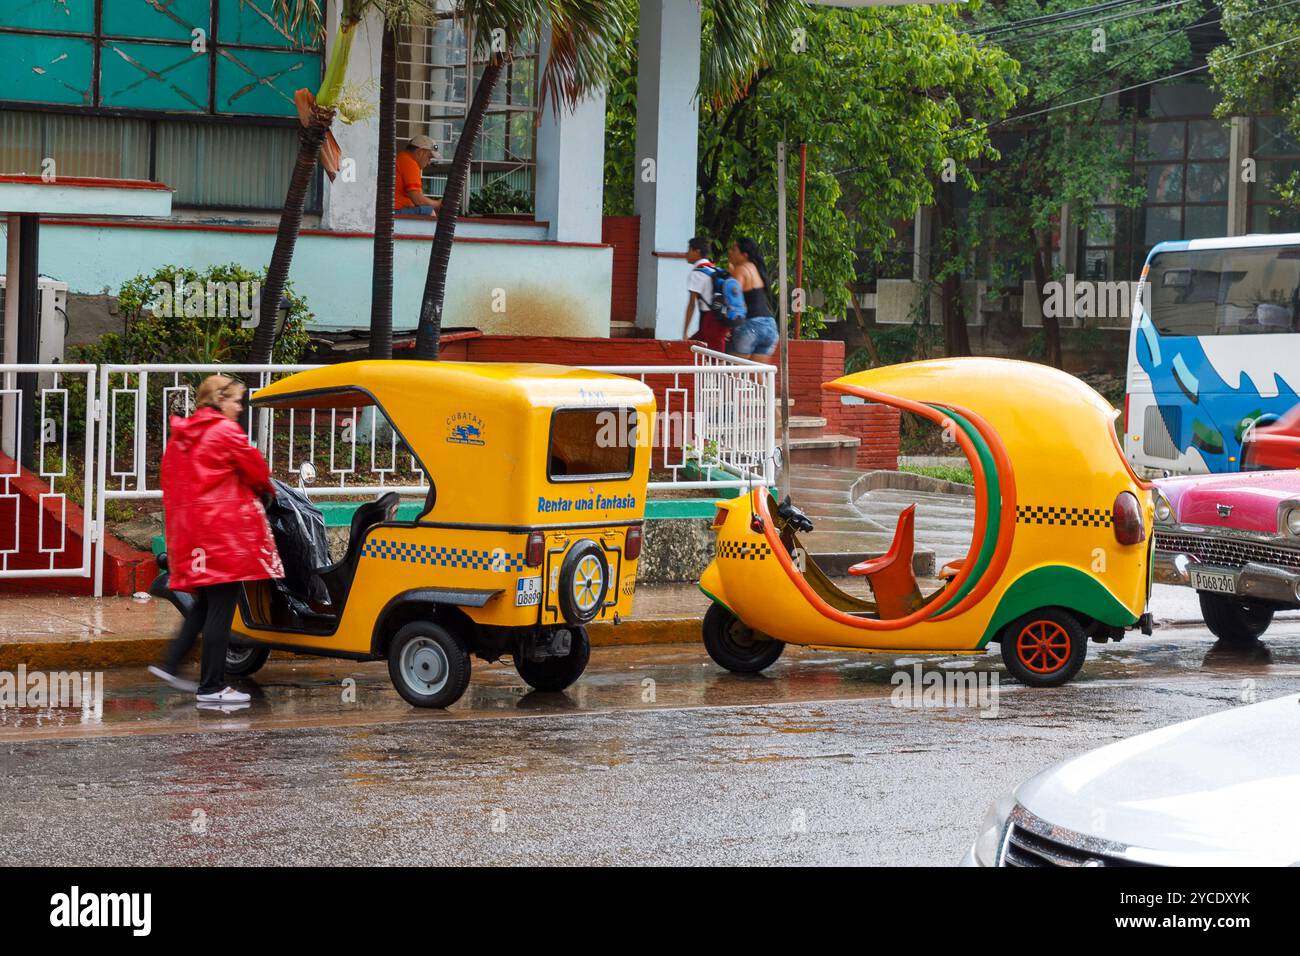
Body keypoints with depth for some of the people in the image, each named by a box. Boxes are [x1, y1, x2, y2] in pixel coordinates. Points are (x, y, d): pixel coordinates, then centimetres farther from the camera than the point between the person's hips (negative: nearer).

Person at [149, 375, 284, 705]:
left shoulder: (180, 434, 14)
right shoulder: (226, 431, -8)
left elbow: (171, 480, 17)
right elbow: (256, 470, -2)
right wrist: (267, 490, 19)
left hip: (188, 527, 8)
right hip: (224, 528, -8)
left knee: (205, 602, 19)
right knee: (221, 607, -5)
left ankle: (171, 664, 11)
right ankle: (212, 687, -4)